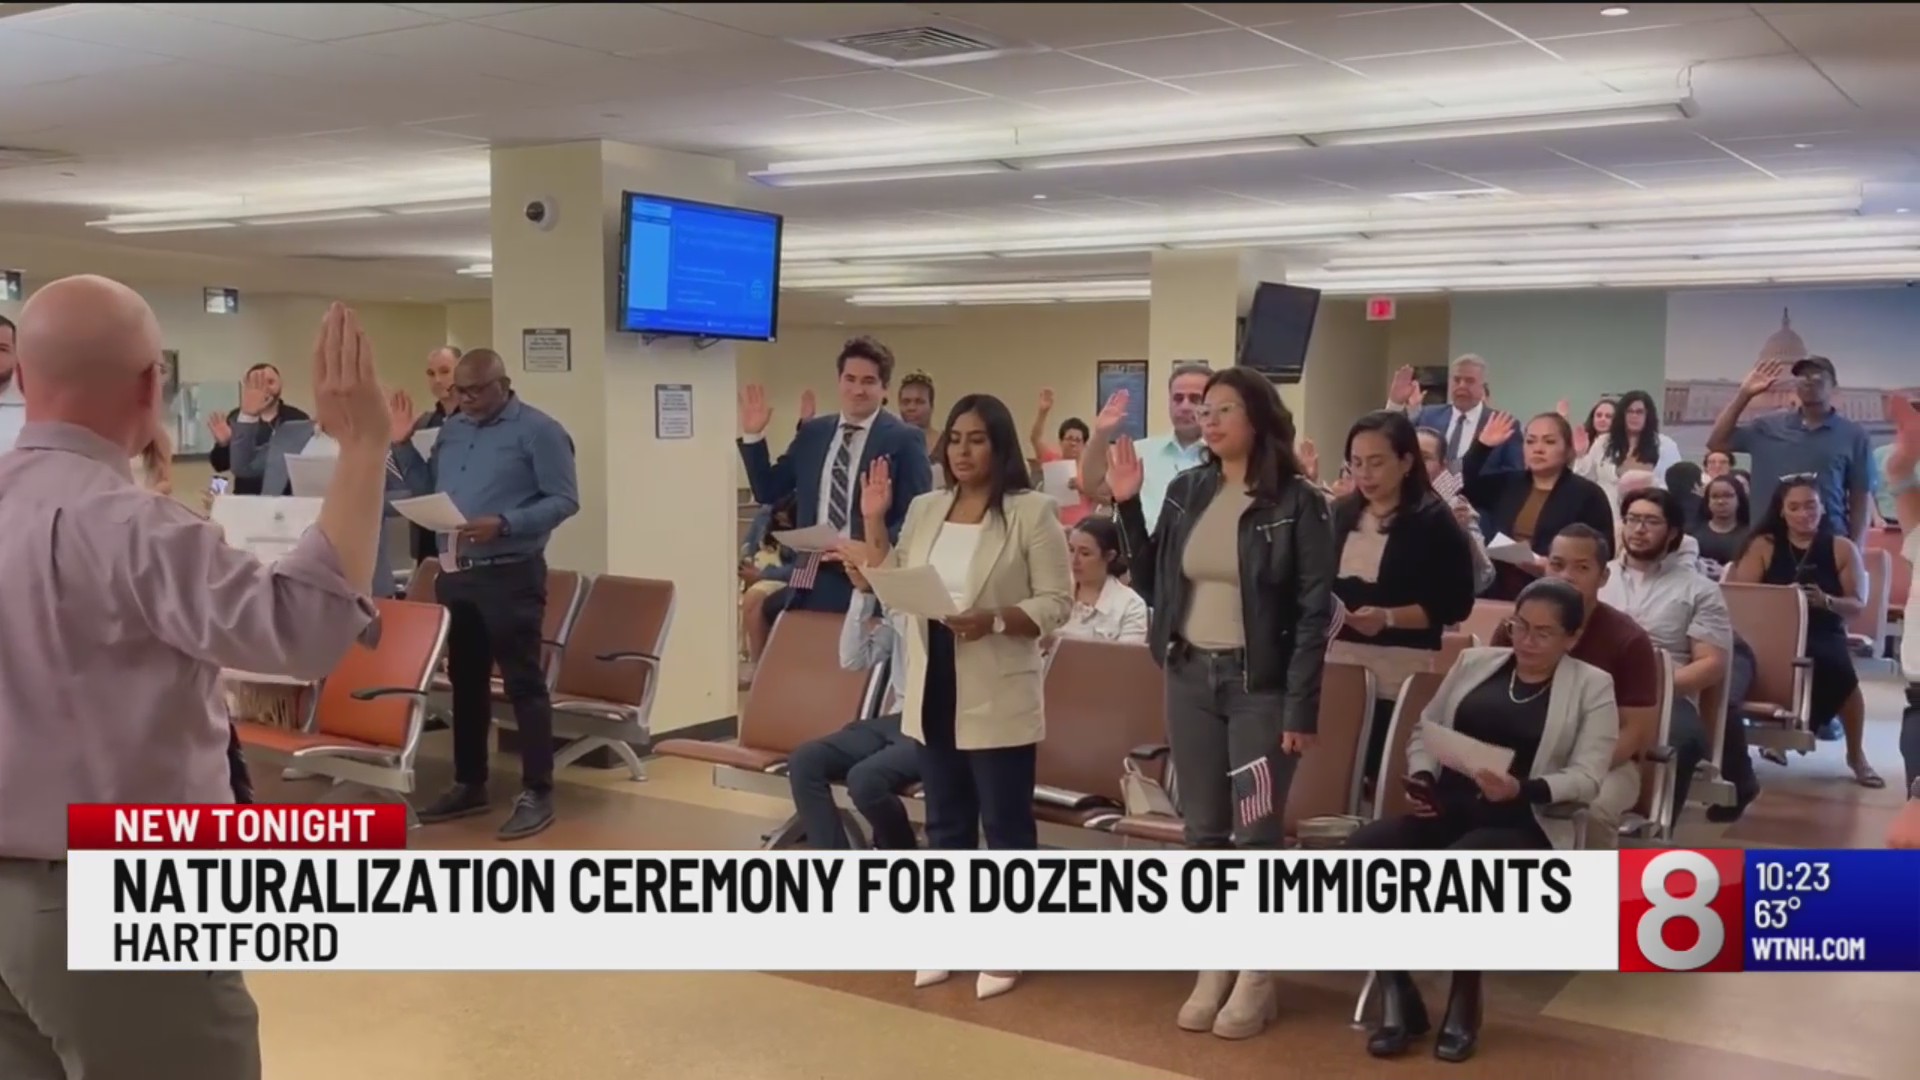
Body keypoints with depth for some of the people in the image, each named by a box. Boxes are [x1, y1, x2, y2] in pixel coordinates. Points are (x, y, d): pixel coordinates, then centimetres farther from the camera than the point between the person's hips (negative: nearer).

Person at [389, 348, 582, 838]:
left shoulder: (538, 430, -8)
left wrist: (505, 524, -23)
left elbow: (564, 500, -13)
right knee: (465, 680, 14)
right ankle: (469, 783, 25)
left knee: (523, 683, -5)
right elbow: (429, 492, 18)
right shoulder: (451, 430, 14)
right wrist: (402, 446, 6)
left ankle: (537, 794, -1)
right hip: (454, 573, 8)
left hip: (510, 575, -7)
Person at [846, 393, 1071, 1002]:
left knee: (1005, 822, 4)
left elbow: (1057, 603, -11)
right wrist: (874, 523, 1)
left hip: (997, 699, -6)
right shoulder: (925, 510, 10)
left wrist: (993, 621, -24)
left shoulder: (1032, 512, -7)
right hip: (933, 692, 6)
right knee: (945, 820, 16)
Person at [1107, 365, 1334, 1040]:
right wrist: (1128, 507, -1)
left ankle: (1256, 975, 16)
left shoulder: (1297, 502, -8)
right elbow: (1152, 586, 9)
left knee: (1256, 833, 1)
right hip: (1190, 678, 5)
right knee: (1204, 830, 10)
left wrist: (1301, 707, -15)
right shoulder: (1186, 491, 6)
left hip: (1260, 684, -5)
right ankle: (1214, 966, 23)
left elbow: (1314, 611, -10)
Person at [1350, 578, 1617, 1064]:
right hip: (1446, 811, 4)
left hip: (1523, 825, -4)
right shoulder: (1475, 662, 17)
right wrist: (1422, 777, -2)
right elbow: (1426, 728, 19)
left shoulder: (1592, 687, 6)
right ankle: (1398, 995, -12)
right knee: (1361, 850, -26)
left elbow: (1586, 778, -3)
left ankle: (1465, 1000, -12)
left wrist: (1521, 789, -21)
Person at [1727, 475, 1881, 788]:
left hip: (1824, 636, 0)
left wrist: (1826, 601, -19)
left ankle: (1856, 754, -8)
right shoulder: (1763, 545, 6)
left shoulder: (1842, 549, 7)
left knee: (1839, 669, -33)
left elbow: (1857, 605, 2)